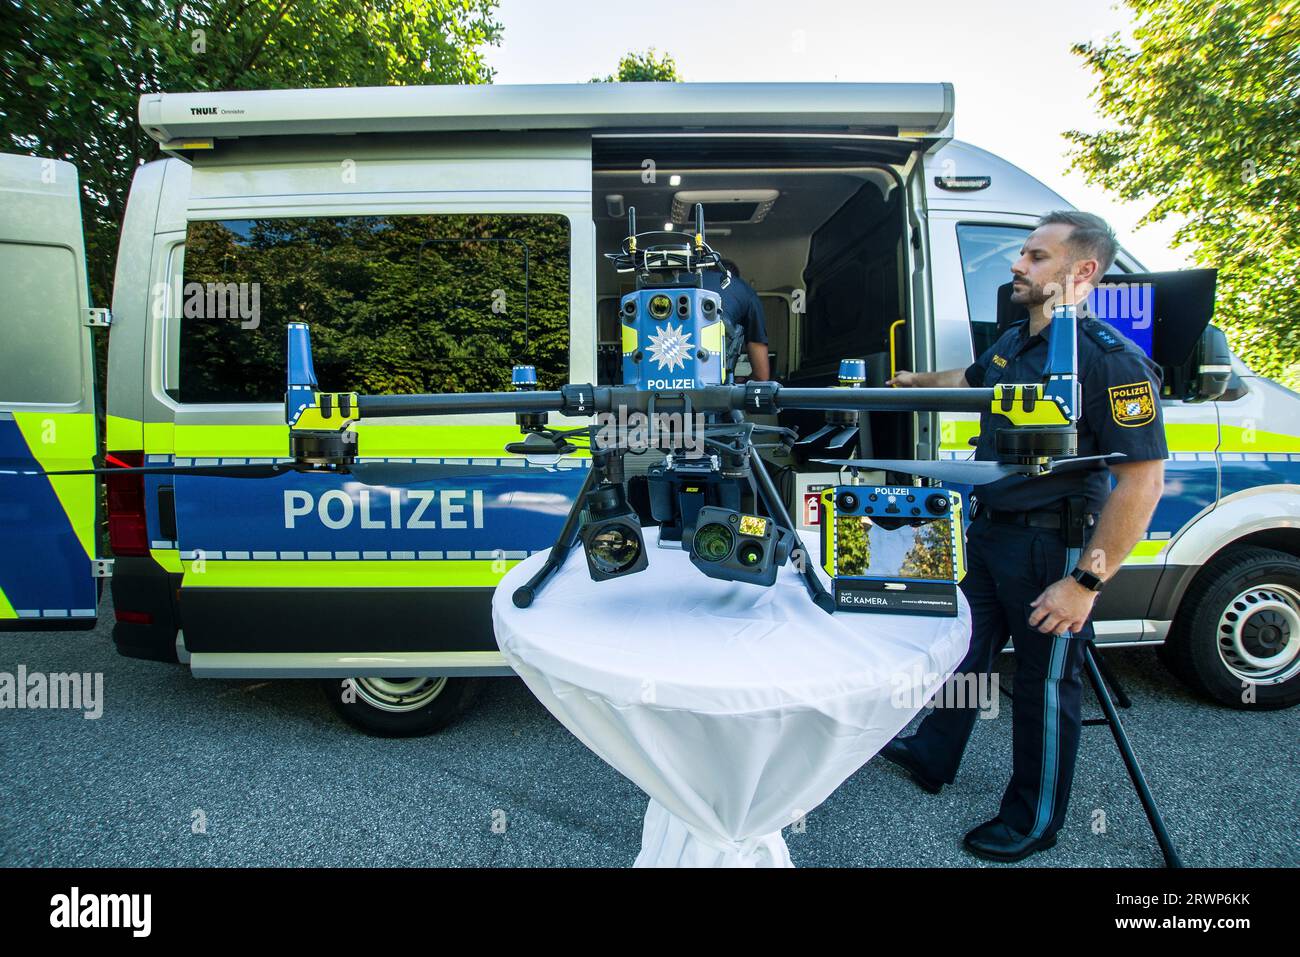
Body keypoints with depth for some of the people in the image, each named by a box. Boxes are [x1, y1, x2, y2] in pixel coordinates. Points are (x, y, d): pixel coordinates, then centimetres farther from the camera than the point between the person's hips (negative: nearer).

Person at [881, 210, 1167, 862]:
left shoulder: (1112, 361, -19)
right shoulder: (1011, 344, 6)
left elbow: (1142, 481, -23)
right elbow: (970, 382, 32)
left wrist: (1087, 581, -25)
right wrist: (914, 382, 36)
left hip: (1052, 550, -8)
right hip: (989, 533, 8)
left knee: (1047, 684, 8)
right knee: (965, 648, 20)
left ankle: (1032, 822, 28)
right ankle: (931, 759, 41)